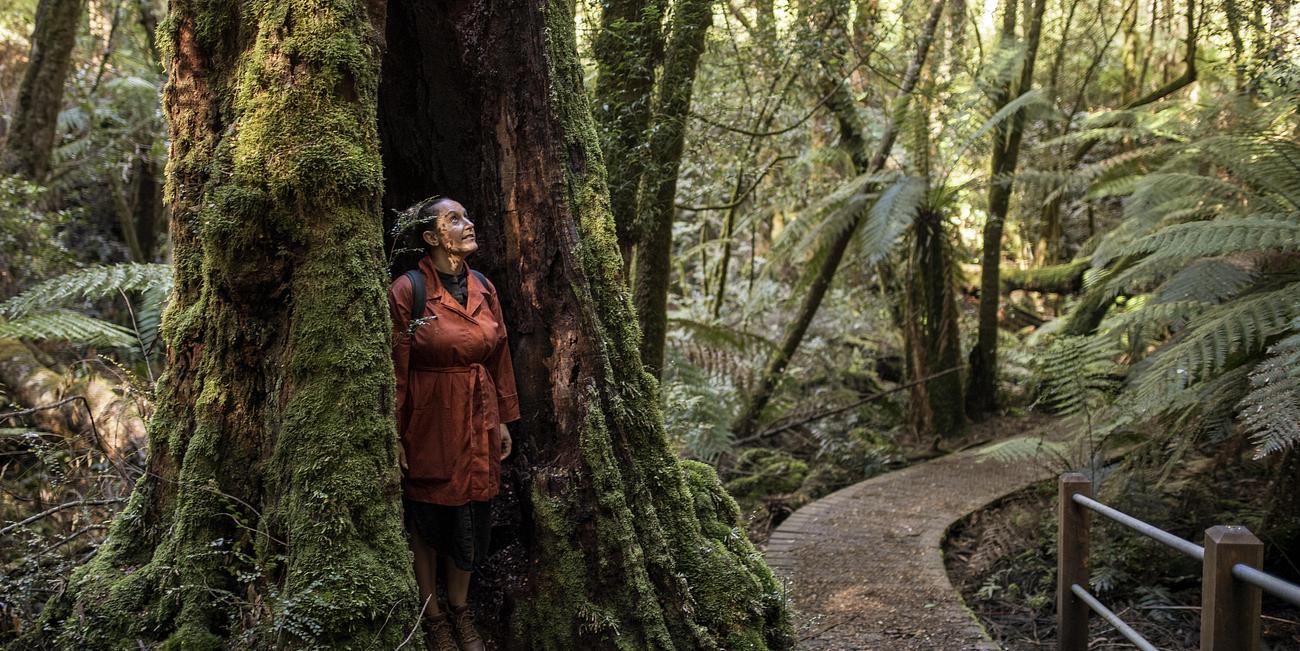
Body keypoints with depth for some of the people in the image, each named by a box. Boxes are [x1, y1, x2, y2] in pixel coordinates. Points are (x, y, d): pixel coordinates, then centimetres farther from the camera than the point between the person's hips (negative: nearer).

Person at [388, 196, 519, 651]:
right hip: (428, 421, -5)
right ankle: (432, 614, 27)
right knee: (427, 517, 10)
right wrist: (394, 435, -11)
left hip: (477, 419, 5)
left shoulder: (484, 288, 4)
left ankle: (460, 609, 31)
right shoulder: (407, 291, -13)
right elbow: (396, 370, -11)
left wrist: (503, 420, 11)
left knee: (471, 515, 13)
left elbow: (499, 357, 10)